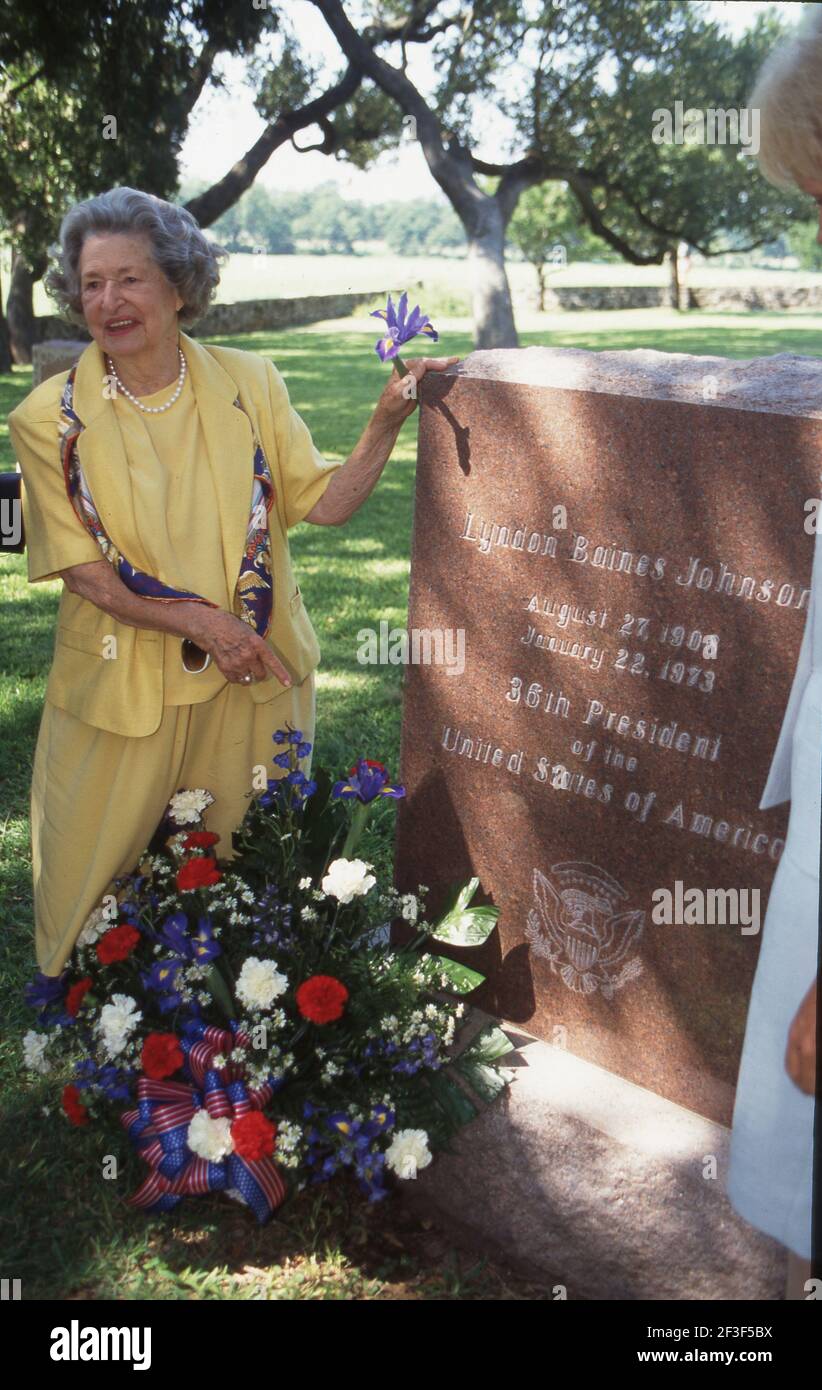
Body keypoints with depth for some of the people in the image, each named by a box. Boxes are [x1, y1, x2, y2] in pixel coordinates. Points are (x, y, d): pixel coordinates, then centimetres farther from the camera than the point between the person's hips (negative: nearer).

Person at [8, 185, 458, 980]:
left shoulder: (248, 384, -1)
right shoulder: (50, 419, -6)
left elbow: (326, 503, -1)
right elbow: (86, 572, -9)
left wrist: (387, 420, -14)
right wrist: (201, 622, -21)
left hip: (255, 675, 2)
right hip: (121, 686, -1)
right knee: (96, 884, 10)